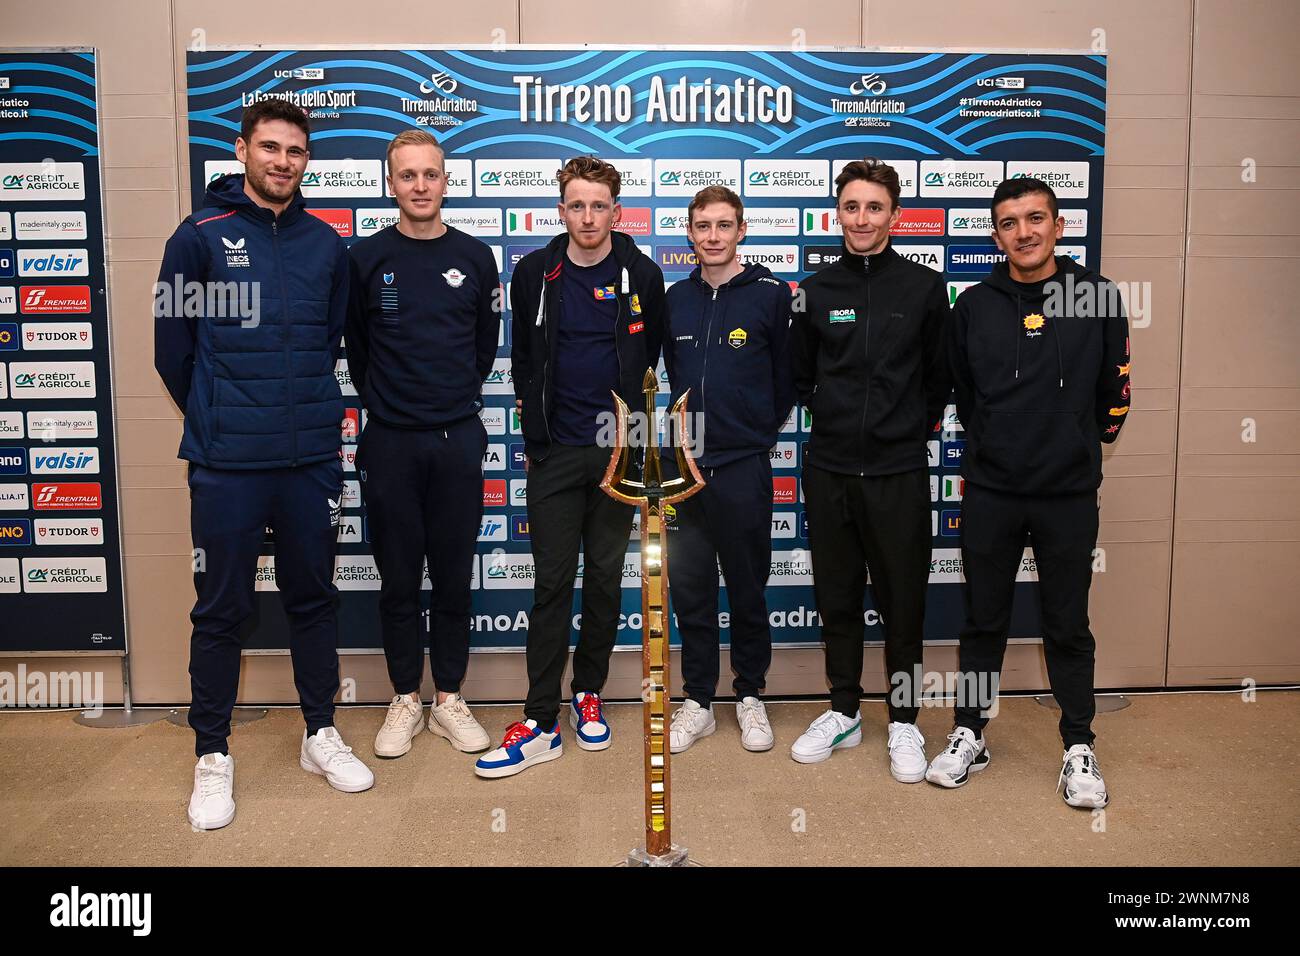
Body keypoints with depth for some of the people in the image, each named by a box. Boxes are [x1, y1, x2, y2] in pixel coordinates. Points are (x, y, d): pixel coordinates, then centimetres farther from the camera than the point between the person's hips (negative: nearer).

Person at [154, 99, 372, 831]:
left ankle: (322, 734, 29)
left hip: (313, 460, 3)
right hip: (226, 467, -3)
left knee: (315, 598, 13)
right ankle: (213, 756, 22)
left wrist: (307, 410, 13)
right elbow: (172, 347, 2)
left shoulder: (327, 245, 6)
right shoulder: (201, 237, -3)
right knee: (222, 611, 6)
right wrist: (215, 421, 10)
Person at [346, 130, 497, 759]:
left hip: (458, 440, 1)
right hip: (390, 442, -1)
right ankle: (406, 699, 21)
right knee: (399, 576, 7)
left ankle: (449, 699, 20)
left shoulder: (475, 258, 6)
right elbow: (355, 350, 10)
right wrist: (382, 401, 12)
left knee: (454, 575, 7)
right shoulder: (366, 258, 2)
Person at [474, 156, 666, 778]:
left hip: (616, 450, 0)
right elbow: (522, 361, 11)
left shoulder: (641, 276, 2)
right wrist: (536, 430, 8)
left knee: (606, 578, 9)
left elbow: (651, 358, 10)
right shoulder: (534, 273, 4)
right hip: (554, 453, 0)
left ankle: (589, 694, 26)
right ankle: (540, 723, 4)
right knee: (552, 583, 0)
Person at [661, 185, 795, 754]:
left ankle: (751, 698, 23)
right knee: (690, 591, 8)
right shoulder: (675, 299, 9)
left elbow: (788, 377, 3)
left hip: (743, 468, -3)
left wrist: (756, 434, 8)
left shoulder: (771, 294, -3)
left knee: (748, 590, 8)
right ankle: (698, 702, 21)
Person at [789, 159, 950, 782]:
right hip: (829, 471, 2)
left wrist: (916, 427, 4)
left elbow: (941, 377, 7)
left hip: (898, 472, -2)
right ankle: (843, 712, 27)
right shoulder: (816, 291, 6)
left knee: (902, 602, 5)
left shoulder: (924, 287, 1)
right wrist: (833, 421, 8)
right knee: (836, 598, 11)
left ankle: (904, 722, 21)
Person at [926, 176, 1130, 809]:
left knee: (1068, 625, 8)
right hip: (990, 490, 1)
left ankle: (1079, 749, 23)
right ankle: (968, 736, 24)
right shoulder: (974, 306, 1)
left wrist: (1079, 447, 13)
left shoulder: (1097, 296, -2)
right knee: (983, 620, 11)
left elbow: (1113, 390, 8)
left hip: (1069, 494, -1)